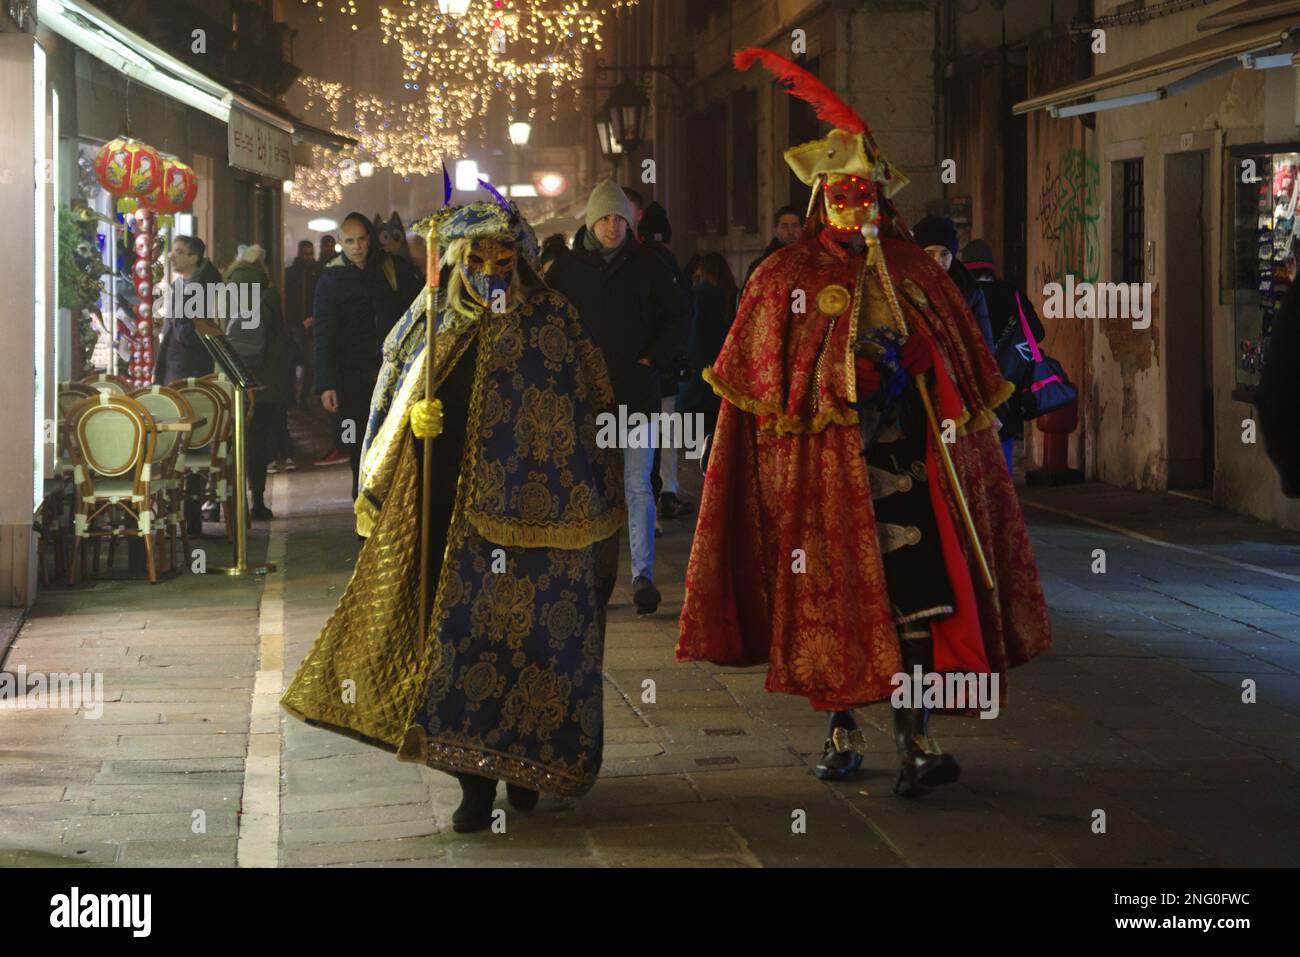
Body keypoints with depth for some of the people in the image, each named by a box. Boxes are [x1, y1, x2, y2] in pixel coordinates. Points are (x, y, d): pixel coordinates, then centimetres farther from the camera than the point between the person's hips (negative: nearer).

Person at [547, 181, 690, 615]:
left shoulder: (647, 266, 5)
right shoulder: (567, 268, 6)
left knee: (637, 484, -7)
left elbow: (676, 314, 13)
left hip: (636, 390, -1)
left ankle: (643, 574, -7)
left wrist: (654, 358, 2)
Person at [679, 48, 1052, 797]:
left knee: (918, 591, -8)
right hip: (823, 462, -2)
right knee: (832, 596, 1)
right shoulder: (786, 276, 4)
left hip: (905, 458, 2)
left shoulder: (916, 271, 12)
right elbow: (761, 382, 1)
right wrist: (847, 377, -8)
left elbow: (960, 371, 15)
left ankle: (917, 740, -9)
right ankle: (842, 732, 16)